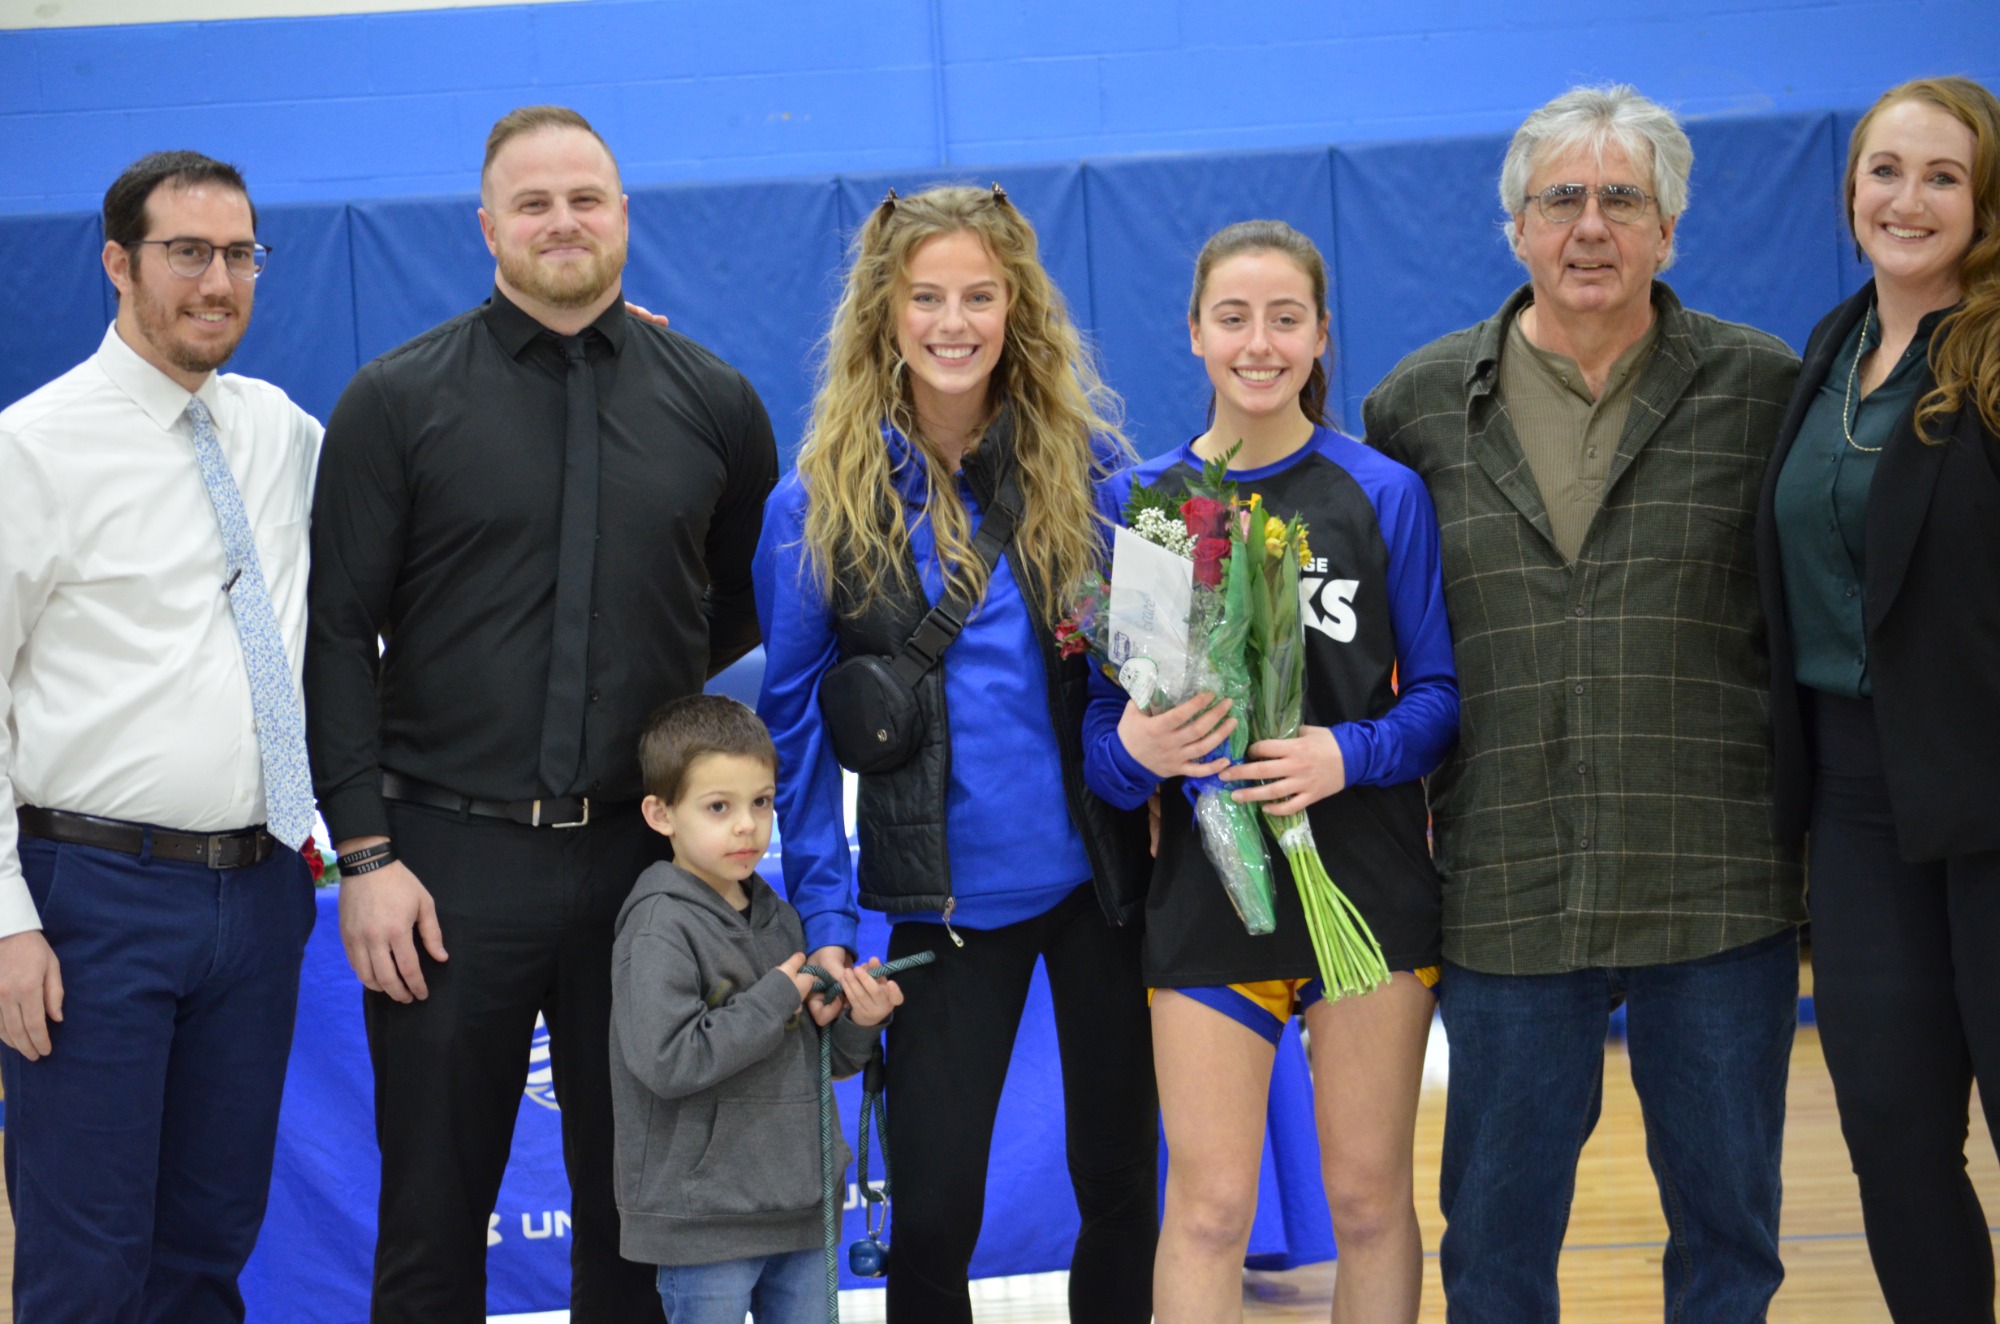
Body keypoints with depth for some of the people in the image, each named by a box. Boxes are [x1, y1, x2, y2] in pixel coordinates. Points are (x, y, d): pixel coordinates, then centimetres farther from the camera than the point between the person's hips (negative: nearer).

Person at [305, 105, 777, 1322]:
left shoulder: (715, 401, 6)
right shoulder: (397, 401, 0)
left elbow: (753, 608, 18)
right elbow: (341, 636, -3)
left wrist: (677, 713, 6)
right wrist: (365, 853, -8)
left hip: (642, 853, 2)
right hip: (448, 856, -2)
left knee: (637, 1208, 10)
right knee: (435, 1209, 6)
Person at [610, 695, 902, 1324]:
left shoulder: (778, 919, 11)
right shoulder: (659, 927, -13)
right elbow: (666, 1060, -25)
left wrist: (856, 1025, -5)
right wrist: (778, 997, -17)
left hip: (798, 1211, 7)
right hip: (704, 1222, -7)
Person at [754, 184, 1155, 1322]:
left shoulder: (1088, 465, -1)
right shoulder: (822, 500, -3)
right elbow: (794, 715, -1)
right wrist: (823, 913, -6)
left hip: (1102, 874, 1)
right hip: (942, 897, -1)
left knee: (1122, 1182, 11)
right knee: (931, 1214, 1)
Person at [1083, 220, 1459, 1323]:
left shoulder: (1385, 494, 1)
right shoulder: (1139, 500, 4)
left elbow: (1439, 694, 0)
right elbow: (1104, 715, 4)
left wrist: (1347, 755, -19)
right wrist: (1135, 751, -19)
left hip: (1368, 885, 0)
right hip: (1205, 890, 0)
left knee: (1370, 1193, 8)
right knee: (1208, 1202, -1)